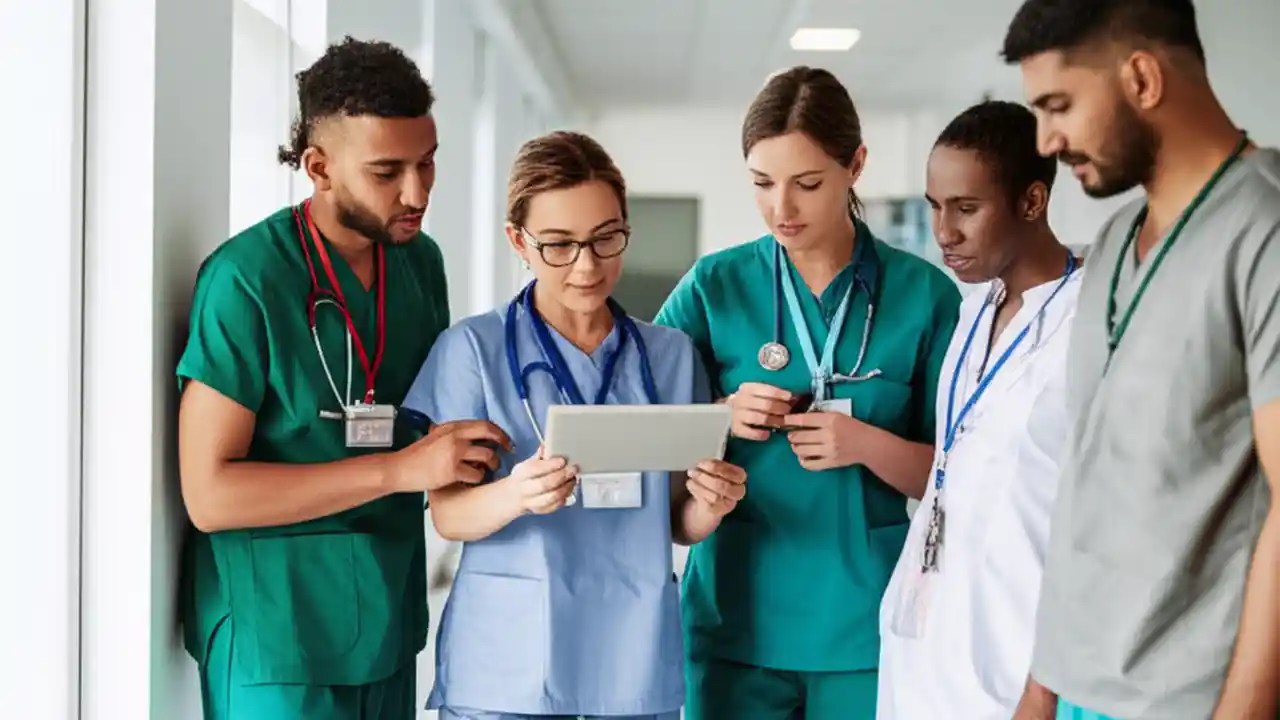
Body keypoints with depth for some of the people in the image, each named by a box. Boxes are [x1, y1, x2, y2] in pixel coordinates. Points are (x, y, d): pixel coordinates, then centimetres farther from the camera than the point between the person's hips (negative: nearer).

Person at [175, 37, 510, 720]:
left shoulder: (422, 261, 4)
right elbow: (210, 493, -17)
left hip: (389, 624, 6)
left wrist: (468, 448, -3)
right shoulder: (247, 278, -16)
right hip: (276, 637, -6)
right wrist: (399, 470, -23)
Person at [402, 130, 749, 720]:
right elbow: (448, 515, -6)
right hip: (506, 665, -2)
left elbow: (679, 526, 9)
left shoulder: (672, 355, 5)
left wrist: (708, 506, -13)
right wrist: (515, 496, -26)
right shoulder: (473, 348, -4)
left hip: (634, 660, 3)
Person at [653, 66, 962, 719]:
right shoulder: (714, 286, 0)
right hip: (737, 617, 1)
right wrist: (720, 417, -14)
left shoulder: (924, 294, -2)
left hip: (866, 621, 0)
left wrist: (867, 444, -17)